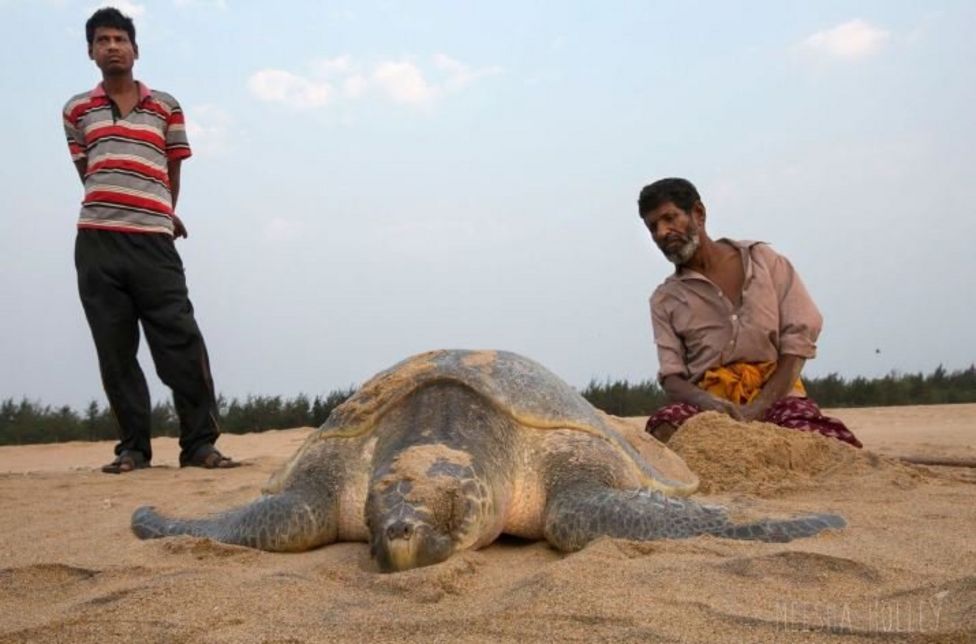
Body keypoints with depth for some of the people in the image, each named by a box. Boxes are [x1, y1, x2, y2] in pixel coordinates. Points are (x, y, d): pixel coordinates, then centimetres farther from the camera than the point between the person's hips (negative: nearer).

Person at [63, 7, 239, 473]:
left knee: (182, 344, -8)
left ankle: (199, 444, -2)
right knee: (115, 353, 2)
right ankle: (133, 447, 10)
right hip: (97, 244, 1)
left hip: (154, 243, -1)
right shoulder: (77, 111, 14)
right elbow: (87, 174, 14)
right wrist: (143, 214, 10)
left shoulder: (166, 107, 13)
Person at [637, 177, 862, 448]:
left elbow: (799, 339, 1)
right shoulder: (664, 301, 13)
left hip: (775, 393, 0)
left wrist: (758, 407, -13)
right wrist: (707, 402, -21)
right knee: (662, 440, -35)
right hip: (705, 399, 0)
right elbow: (671, 377, 4)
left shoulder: (762, 259, 10)